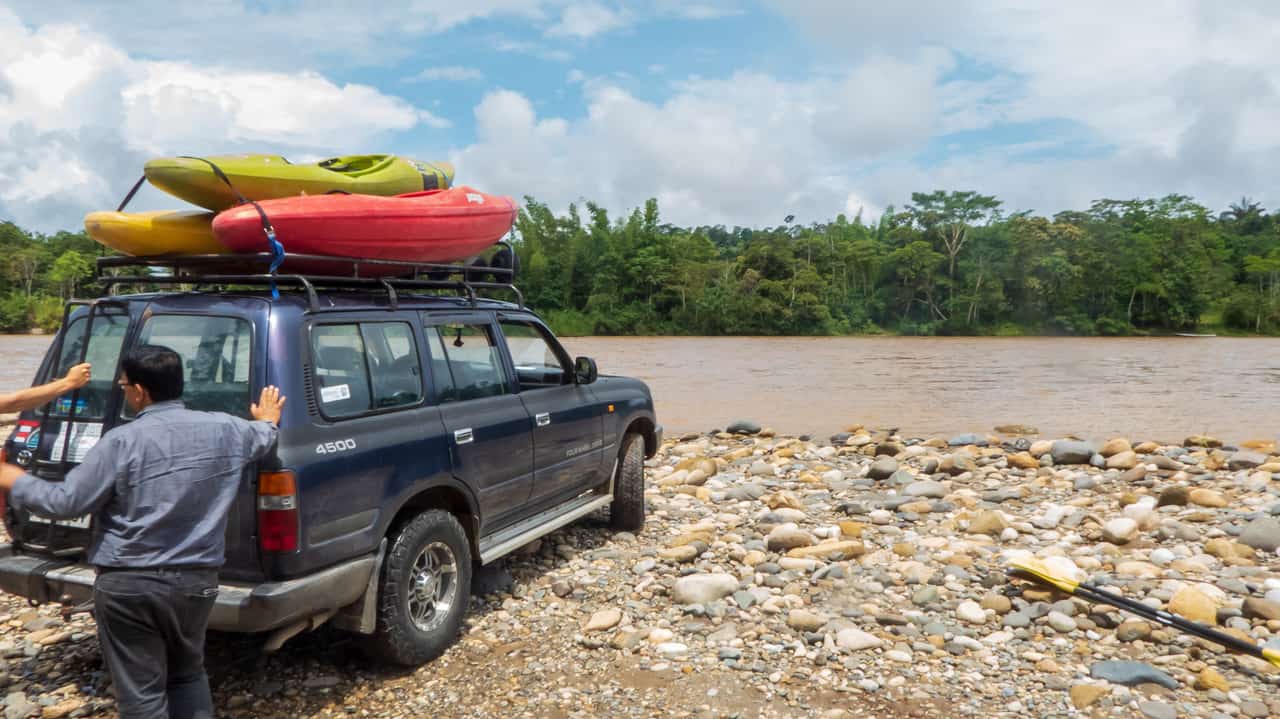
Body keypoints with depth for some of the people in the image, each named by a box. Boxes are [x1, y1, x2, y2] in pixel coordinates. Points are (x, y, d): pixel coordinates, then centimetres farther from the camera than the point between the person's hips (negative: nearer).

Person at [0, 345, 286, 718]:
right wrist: (268, 420, 45)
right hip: (197, 580, 5)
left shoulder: (123, 441, -15)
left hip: (128, 586, -4)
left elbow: (66, 502, -9)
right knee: (189, 674, 25)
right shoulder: (225, 428, 0)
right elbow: (262, 438, 22)